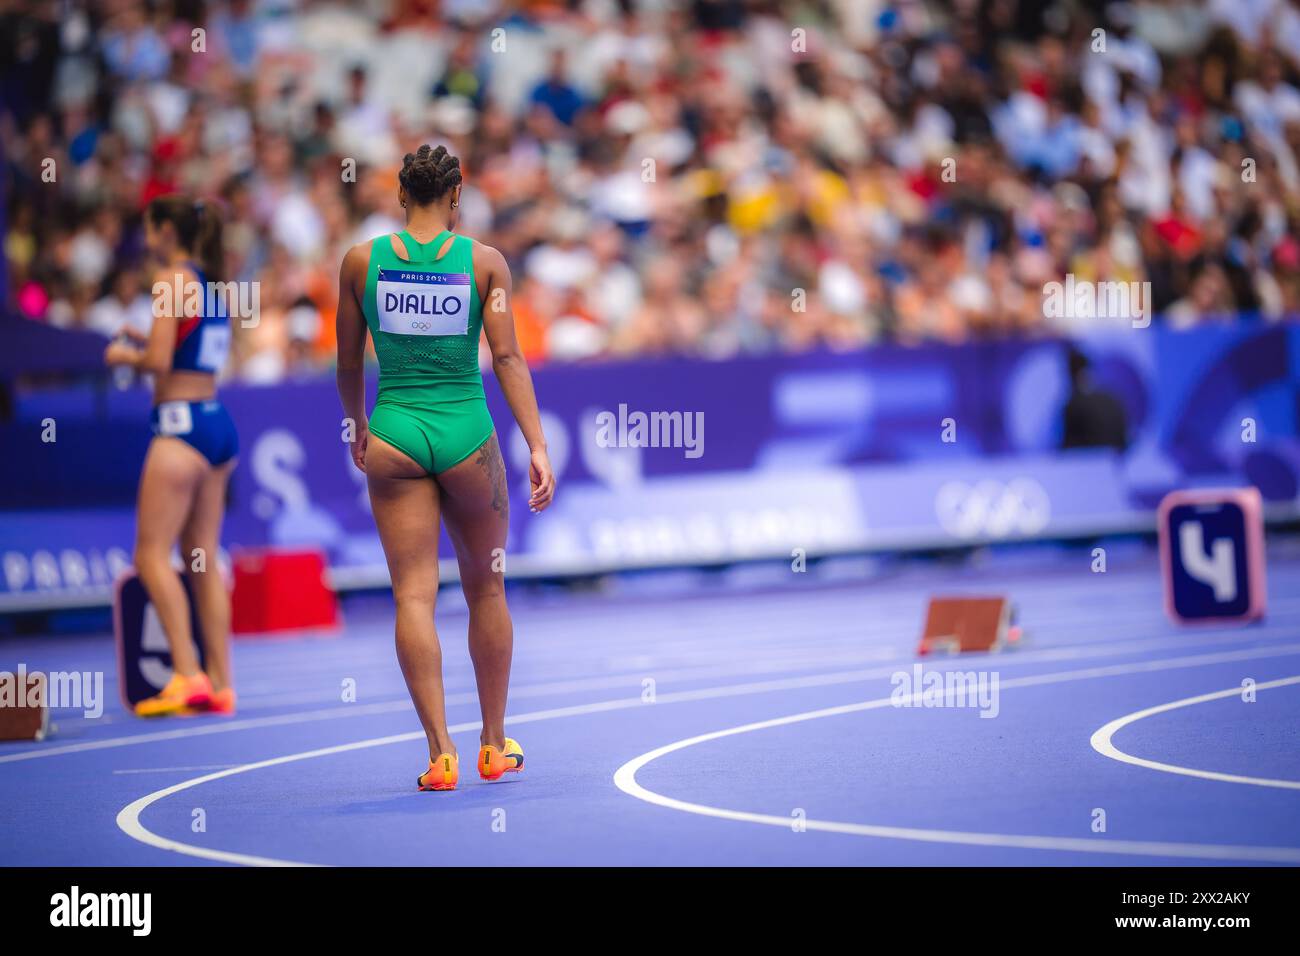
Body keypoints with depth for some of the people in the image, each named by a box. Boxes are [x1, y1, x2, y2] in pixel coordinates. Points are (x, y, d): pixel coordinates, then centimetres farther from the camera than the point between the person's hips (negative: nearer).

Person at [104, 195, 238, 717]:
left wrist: (125, 356, 3)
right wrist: (146, 342, 19)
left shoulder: (171, 279, -10)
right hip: (217, 420, 9)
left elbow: (159, 362, -15)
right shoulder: (211, 282, 15)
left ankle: (187, 674, -16)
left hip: (181, 420, -9)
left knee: (151, 555, -7)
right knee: (203, 560, 9)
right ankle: (220, 683, 7)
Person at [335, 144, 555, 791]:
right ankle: (495, 747, 24)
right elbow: (508, 357, -6)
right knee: (486, 590, 15)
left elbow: (349, 362, 8)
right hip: (466, 433, 0)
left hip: (395, 434, 0)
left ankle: (441, 754, -8)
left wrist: (357, 429, 24)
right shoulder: (485, 262, -2)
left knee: (414, 595, -1)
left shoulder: (361, 262, 1)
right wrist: (538, 447, -5)